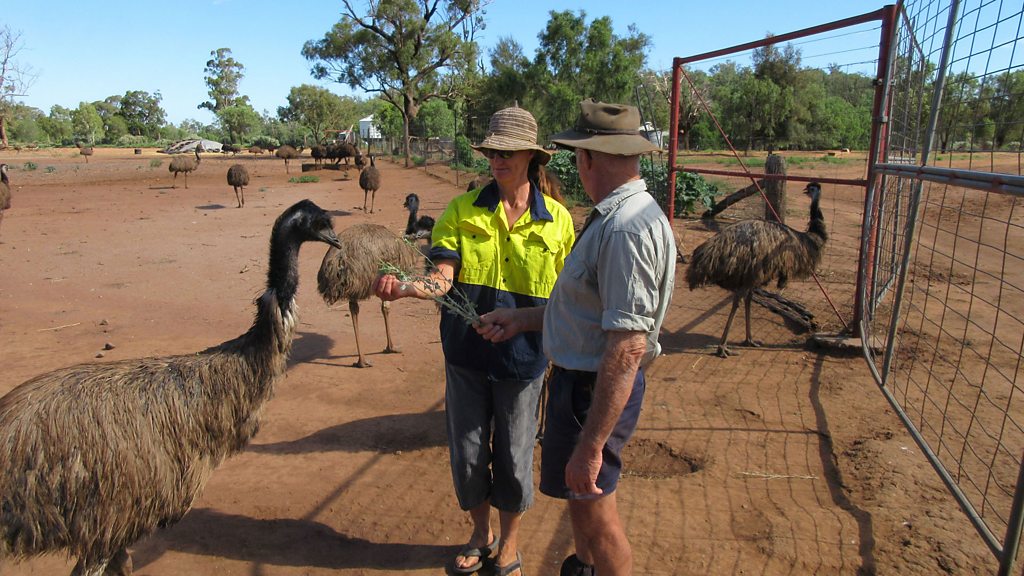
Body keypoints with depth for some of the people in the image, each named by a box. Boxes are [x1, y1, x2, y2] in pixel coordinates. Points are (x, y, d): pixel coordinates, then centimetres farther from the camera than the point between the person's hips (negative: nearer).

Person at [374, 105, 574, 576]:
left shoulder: (556, 219, -4)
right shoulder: (462, 210, -3)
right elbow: (443, 279, -12)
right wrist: (405, 287, -32)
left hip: (523, 358, -1)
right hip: (466, 353, 2)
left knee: (513, 456, 12)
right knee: (467, 453, 14)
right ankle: (480, 535, 42)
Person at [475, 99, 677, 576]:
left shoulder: (626, 228, -27)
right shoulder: (613, 217, 8)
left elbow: (628, 346, -31)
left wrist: (591, 444, -28)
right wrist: (522, 319, 16)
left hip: (597, 389, -11)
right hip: (578, 376, 11)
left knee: (593, 506, 8)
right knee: (579, 496, 28)